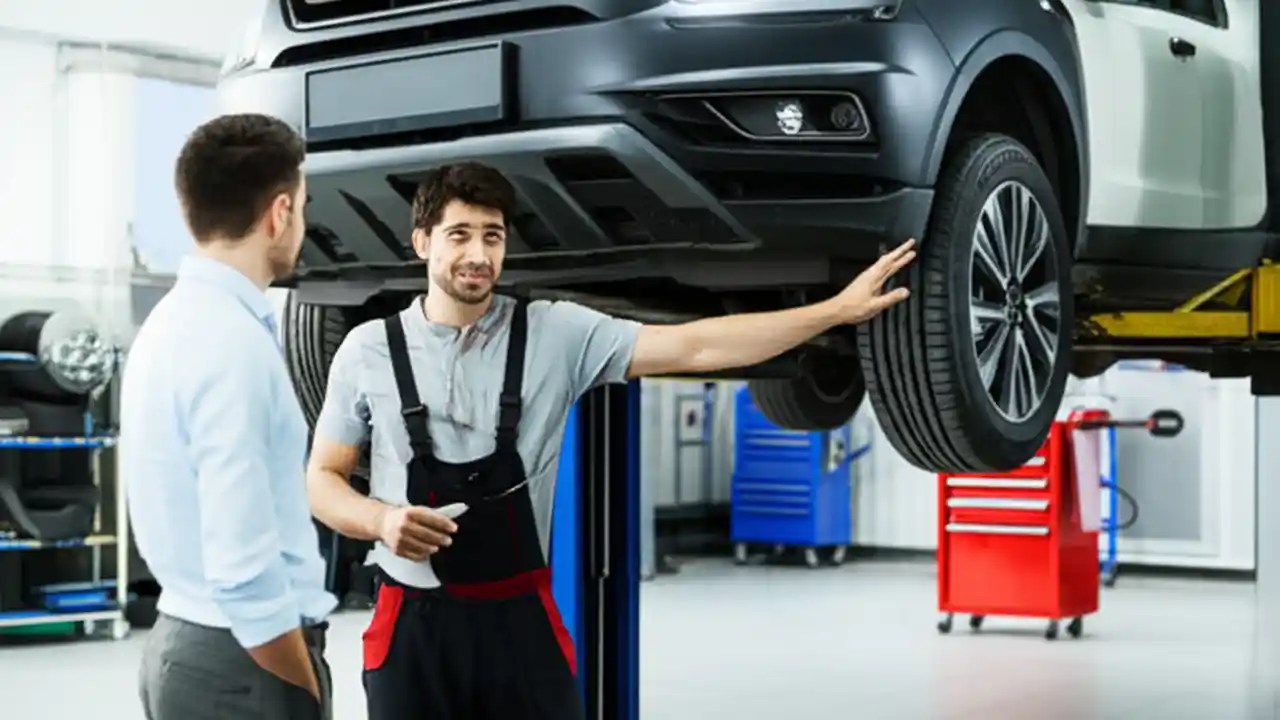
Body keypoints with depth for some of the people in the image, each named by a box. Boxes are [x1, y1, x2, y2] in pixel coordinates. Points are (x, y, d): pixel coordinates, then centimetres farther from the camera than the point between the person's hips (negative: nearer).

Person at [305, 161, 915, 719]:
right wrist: (382, 520, -15)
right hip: (413, 624, 0)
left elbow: (694, 347, -7)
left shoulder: (557, 333, -1)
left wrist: (839, 309, -13)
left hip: (521, 620, 0)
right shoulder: (369, 350, 0)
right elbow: (322, 479, 7)